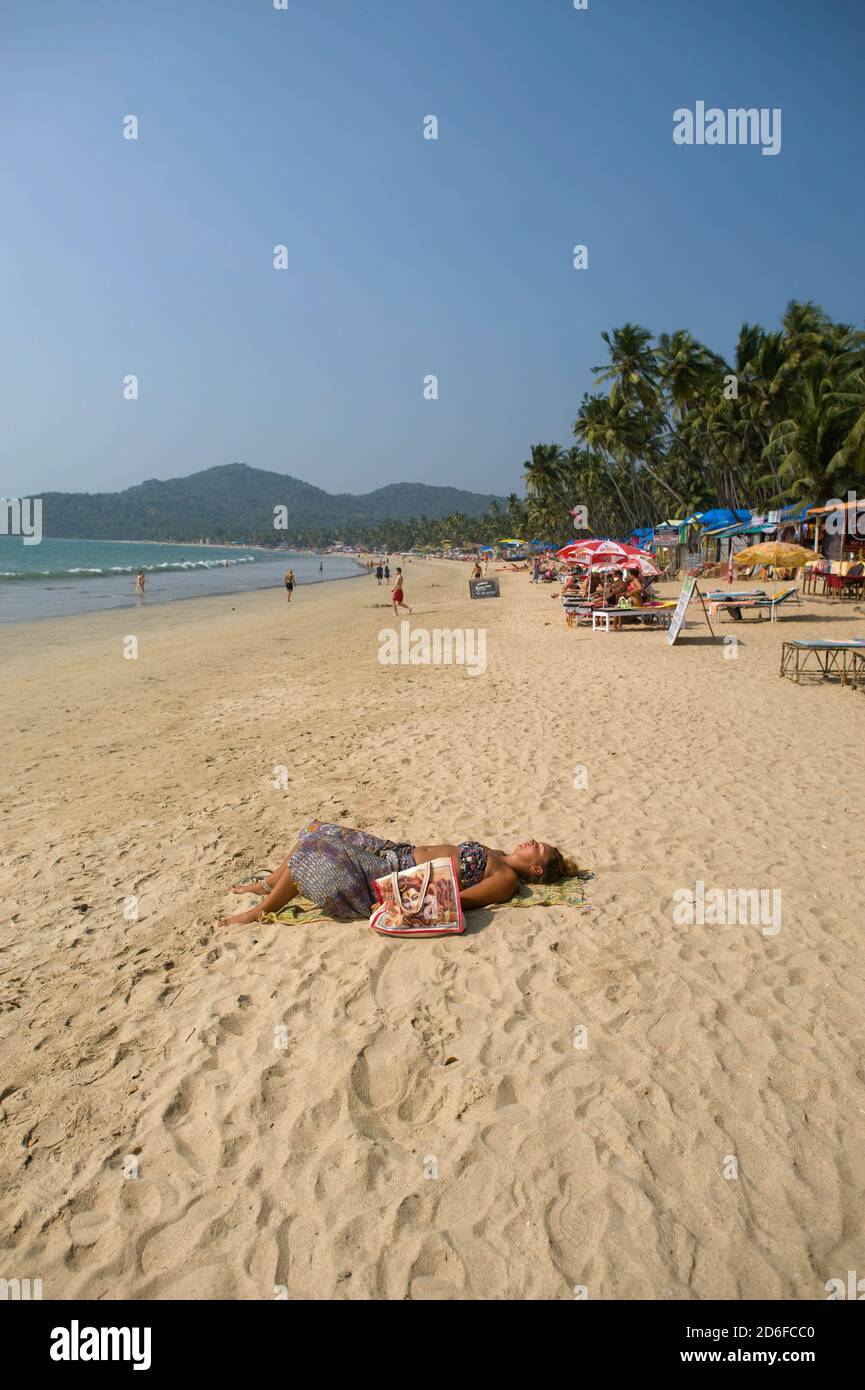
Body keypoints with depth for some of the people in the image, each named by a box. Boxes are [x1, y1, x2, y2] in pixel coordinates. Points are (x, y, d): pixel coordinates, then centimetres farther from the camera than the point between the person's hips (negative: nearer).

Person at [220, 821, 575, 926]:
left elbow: (459, 899, -21)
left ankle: (260, 912, 5)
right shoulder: (496, 855, 13)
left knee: (316, 855, -15)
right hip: (401, 852, 9)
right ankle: (268, 884, 28)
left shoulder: (506, 879, -14)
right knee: (322, 834, 10)